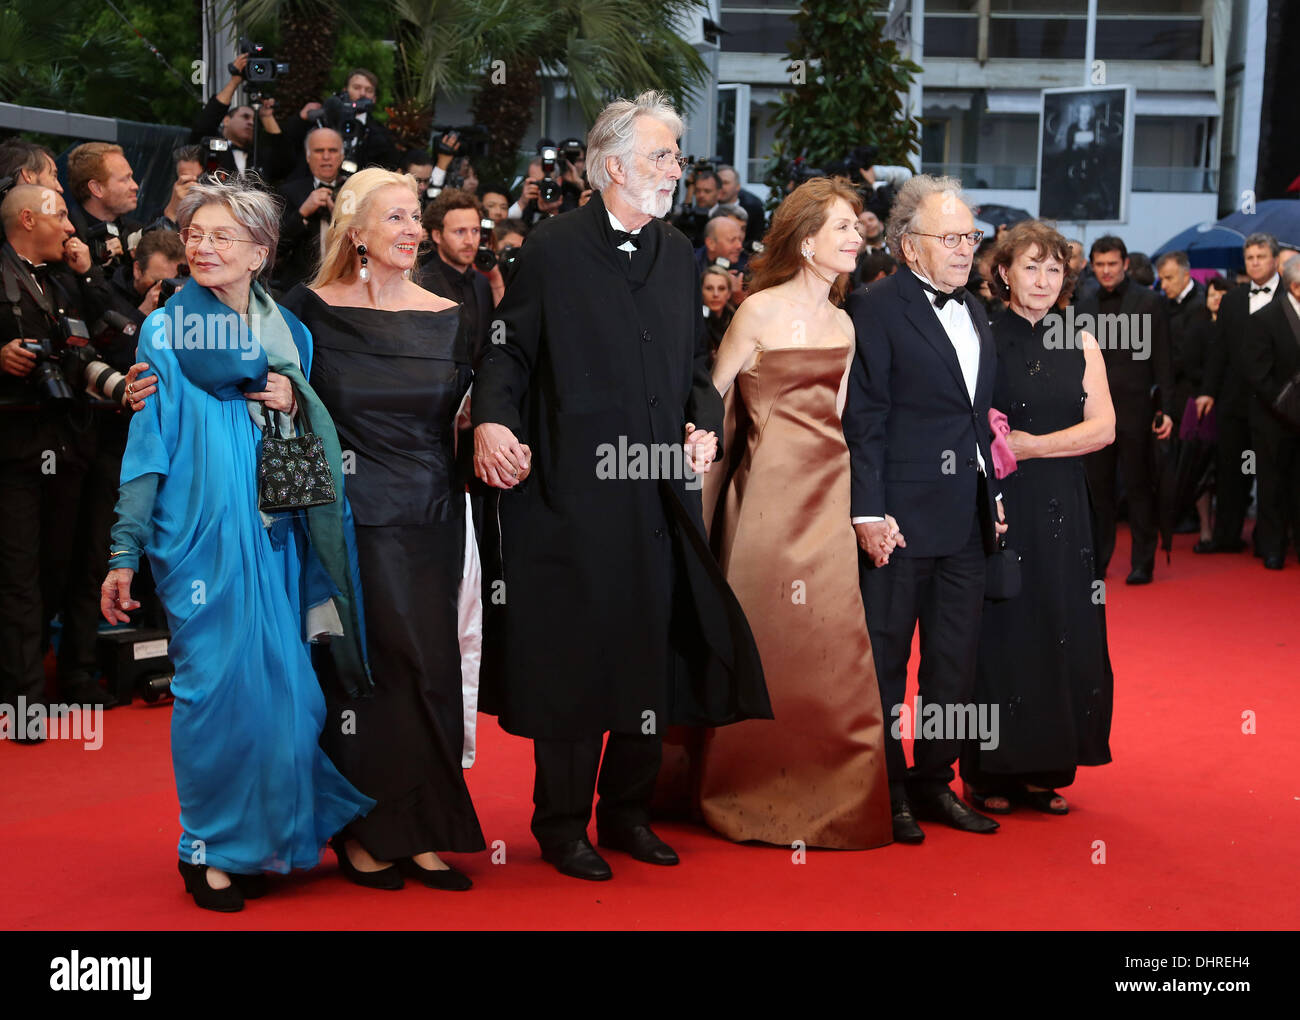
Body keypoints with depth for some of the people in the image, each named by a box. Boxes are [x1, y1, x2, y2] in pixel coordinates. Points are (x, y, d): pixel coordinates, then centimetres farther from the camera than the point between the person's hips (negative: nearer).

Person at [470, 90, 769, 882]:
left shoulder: (678, 254, 14)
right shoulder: (553, 248, -3)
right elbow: (510, 350, -3)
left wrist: (706, 422, 2)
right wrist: (493, 421, -20)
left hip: (659, 491, 6)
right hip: (574, 489, -5)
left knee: (653, 653, 10)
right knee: (572, 659, 1)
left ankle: (628, 810, 25)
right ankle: (562, 824, 15)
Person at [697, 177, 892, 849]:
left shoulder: (843, 325, 14)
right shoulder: (761, 310, -5)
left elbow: (836, 415, 15)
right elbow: (710, 399, -3)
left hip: (830, 491, 6)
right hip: (772, 486, -6)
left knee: (835, 637, 4)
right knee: (770, 636, 0)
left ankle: (826, 792, 16)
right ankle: (754, 795, 13)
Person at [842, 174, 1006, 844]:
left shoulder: (974, 315, 15)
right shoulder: (875, 309, -8)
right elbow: (863, 420, -12)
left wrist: (992, 495, 14)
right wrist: (870, 512, -16)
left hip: (966, 520, 7)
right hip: (901, 515, -7)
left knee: (957, 657, 12)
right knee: (884, 658, 3)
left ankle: (934, 781, 24)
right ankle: (885, 793, 13)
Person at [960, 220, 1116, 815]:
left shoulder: (1081, 346, 9)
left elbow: (1103, 427, 0)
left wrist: (1033, 445, -11)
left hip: (1062, 511, 3)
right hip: (995, 507, -3)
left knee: (1061, 633, 4)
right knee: (997, 632, -1)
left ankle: (1045, 772, 14)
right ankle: (989, 774, 9)